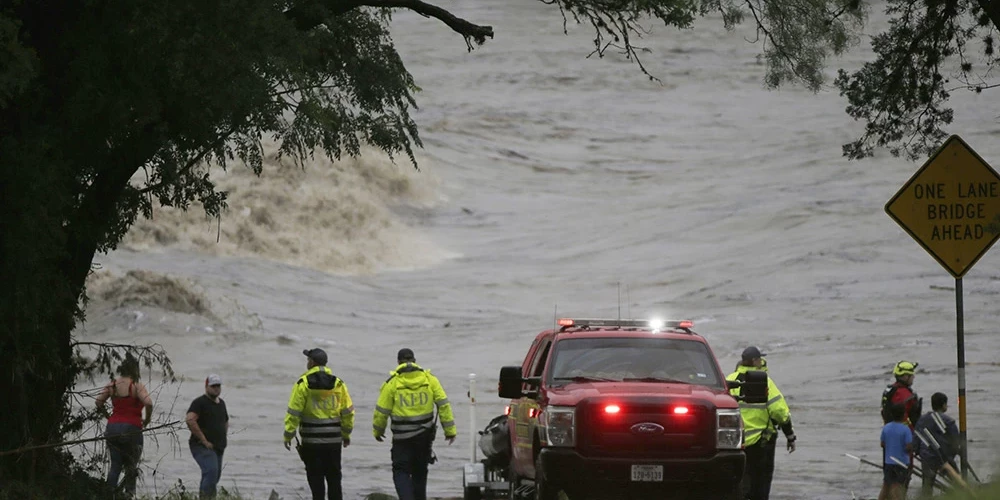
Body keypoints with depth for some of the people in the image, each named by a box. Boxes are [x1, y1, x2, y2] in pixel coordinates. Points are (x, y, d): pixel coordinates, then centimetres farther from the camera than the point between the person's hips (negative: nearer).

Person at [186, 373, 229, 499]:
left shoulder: (221, 403, 17)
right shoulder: (200, 402, -8)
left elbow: (226, 422, 34)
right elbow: (190, 420, -22)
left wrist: (223, 439, 17)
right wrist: (204, 440, -21)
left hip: (218, 448, 8)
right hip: (202, 446, -8)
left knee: (214, 477, 10)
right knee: (211, 471, -25)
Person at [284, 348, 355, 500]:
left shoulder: (303, 384, -9)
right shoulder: (338, 384, 3)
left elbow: (294, 412, -11)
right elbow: (348, 412, 7)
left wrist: (288, 435, -4)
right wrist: (346, 434, 18)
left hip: (311, 440, -3)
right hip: (334, 439, 3)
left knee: (315, 478, 2)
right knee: (334, 478, 11)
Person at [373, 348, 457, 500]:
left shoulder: (392, 382, -8)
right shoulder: (429, 379, -1)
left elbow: (382, 411, -4)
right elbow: (443, 404, -1)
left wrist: (378, 430, 14)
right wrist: (450, 429, 5)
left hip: (402, 436, -3)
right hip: (425, 435, 3)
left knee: (401, 471, 1)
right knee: (420, 471, 17)